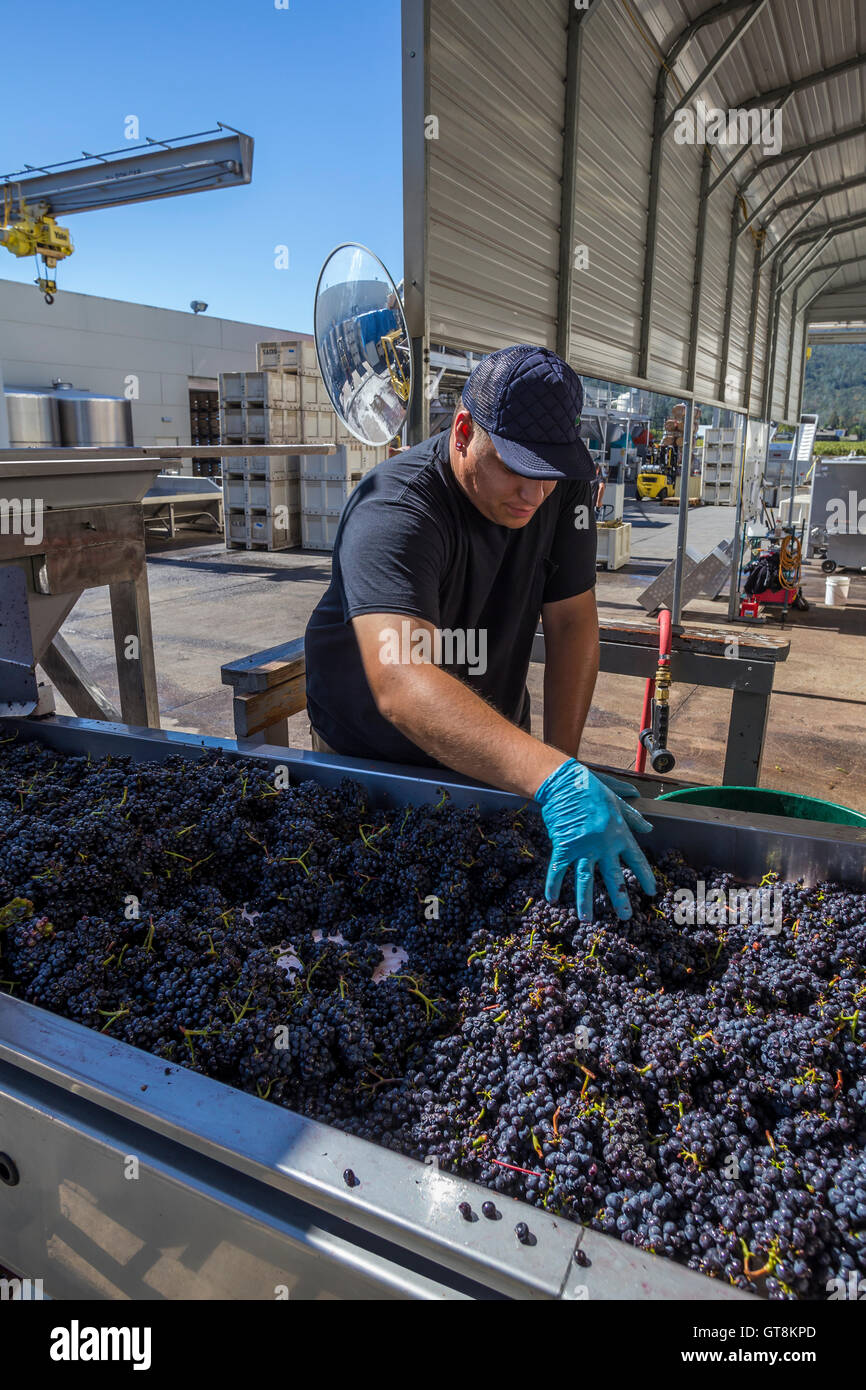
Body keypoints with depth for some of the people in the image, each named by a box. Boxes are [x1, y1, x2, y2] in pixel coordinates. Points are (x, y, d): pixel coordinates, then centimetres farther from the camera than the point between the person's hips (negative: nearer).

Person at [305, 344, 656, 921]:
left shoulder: (564, 488, -15)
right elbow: (400, 684, -51)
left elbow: (571, 622, -13)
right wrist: (553, 779, -61)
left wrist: (563, 754, -23)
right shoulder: (394, 512, -35)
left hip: (491, 751, 5)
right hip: (368, 758, -4)